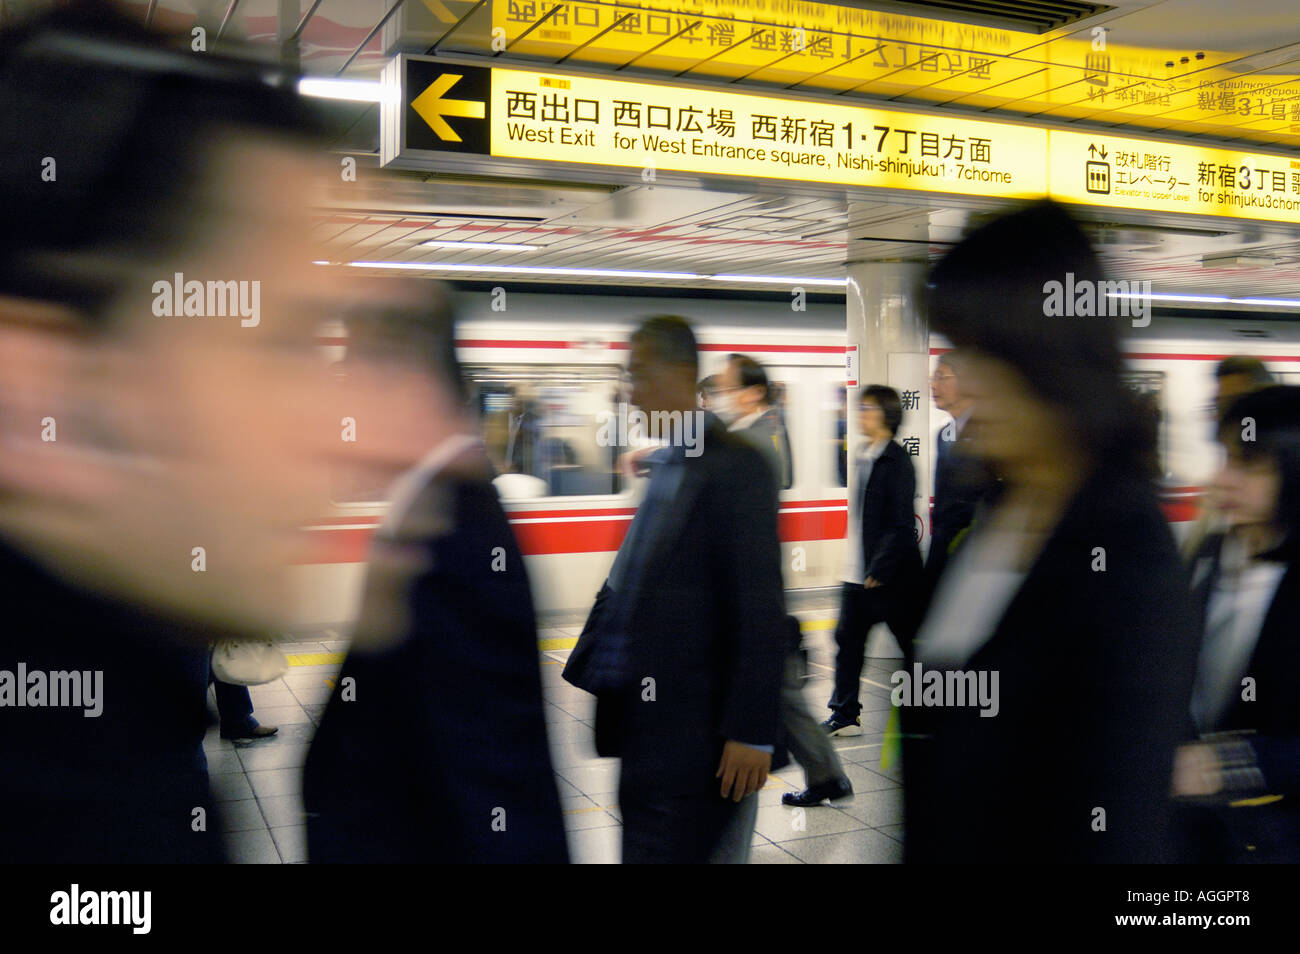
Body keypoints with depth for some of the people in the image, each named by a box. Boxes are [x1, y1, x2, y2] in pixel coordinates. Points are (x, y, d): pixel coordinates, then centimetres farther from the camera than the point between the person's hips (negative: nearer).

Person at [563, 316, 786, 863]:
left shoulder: (735, 468, -12)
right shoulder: (662, 465, 14)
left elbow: (761, 609, -15)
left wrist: (751, 731, -17)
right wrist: (580, 677, 17)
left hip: (697, 733, -8)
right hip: (642, 720, 8)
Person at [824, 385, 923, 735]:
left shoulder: (896, 460, -14)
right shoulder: (863, 457, 12)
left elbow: (900, 524, -17)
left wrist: (878, 570, -19)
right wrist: (857, 566, 15)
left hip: (892, 575, -8)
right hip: (859, 573, 9)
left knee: (912, 642, 3)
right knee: (848, 640, 11)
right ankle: (845, 716, 21)